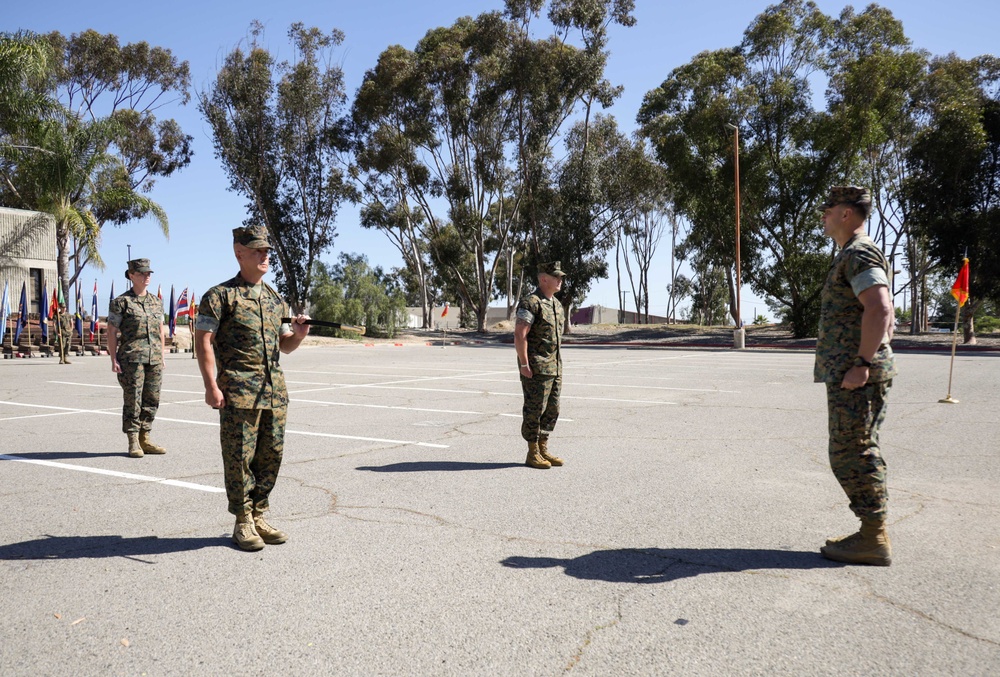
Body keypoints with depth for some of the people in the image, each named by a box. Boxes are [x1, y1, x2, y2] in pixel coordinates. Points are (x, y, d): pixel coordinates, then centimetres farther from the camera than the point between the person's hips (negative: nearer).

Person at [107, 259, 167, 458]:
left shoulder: (157, 302, 14)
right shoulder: (121, 302, -2)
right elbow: (112, 332, -3)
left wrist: (162, 355, 13)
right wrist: (113, 359, -8)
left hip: (155, 359, 5)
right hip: (131, 359, -5)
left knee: (152, 401, 7)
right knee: (133, 400, -2)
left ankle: (145, 440, 17)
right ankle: (133, 443, 6)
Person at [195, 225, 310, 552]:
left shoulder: (276, 299, 16)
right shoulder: (220, 295, -2)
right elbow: (203, 341, -8)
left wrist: (298, 335, -1)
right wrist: (211, 385, -16)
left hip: (275, 390, 6)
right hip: (238, 390, -6)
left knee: (271, 455, 9)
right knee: (239, 457, 0)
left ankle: (259, 516, 22)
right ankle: (243, 523, 12)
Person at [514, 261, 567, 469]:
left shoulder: (557, 304, 15)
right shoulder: (530, 303, -13)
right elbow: (520, 335, -18)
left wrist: (558, 364, 18)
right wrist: (524, 364, -20)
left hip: (554, 368, 9)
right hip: (536, 369, -9)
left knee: (552, 410, 11)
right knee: (534, 410, -2)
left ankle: (544, 450, 21)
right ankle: (533, 454, 6)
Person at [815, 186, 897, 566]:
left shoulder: (859, 253, -11)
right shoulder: (855, 255, 22)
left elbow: (879, 309, -25)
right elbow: (884, 314, 28)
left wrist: (861, 363, -25)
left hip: (855, 375, -11)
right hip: (850, 374, 11)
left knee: (852, 455, -7)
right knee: (859, 454, 14)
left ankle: (874, 540, -1)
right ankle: (872, 534, 20)